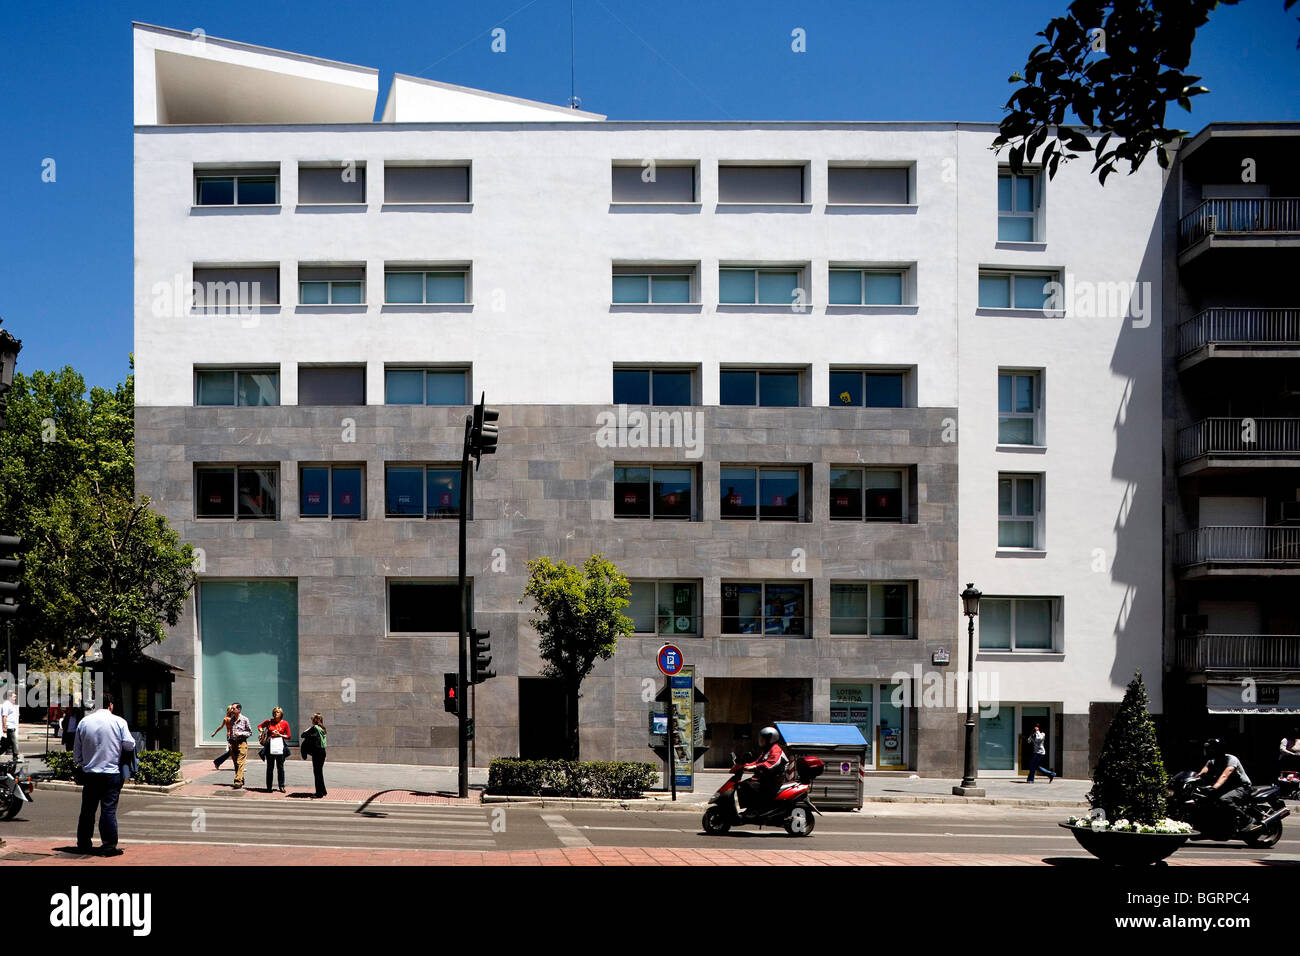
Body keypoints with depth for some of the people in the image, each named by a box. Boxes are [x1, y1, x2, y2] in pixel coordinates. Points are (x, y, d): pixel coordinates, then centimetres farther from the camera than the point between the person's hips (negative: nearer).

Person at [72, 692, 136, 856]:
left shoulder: (84, 722, 3)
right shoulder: (119, 722, -6)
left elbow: (76, 753, 8)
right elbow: (130, 746, -6)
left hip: (89, 774, 3)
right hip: (112, 774, -3)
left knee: (87, 810, 12)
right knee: (109, 810, -1)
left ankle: (83, 845, 20)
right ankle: (108, 847, -1)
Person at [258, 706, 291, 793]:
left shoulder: (285, 723, 5)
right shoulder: (269, 722, 7)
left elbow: (288, 736, 7)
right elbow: (260, 726, 23)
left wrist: (280, 735, -7)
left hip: (280, 746, -1)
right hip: (270, 746, 1)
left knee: (280, 767, 2)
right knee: (270, 767, 3)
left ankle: (281, 786, 9)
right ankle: (269, 787, 9)